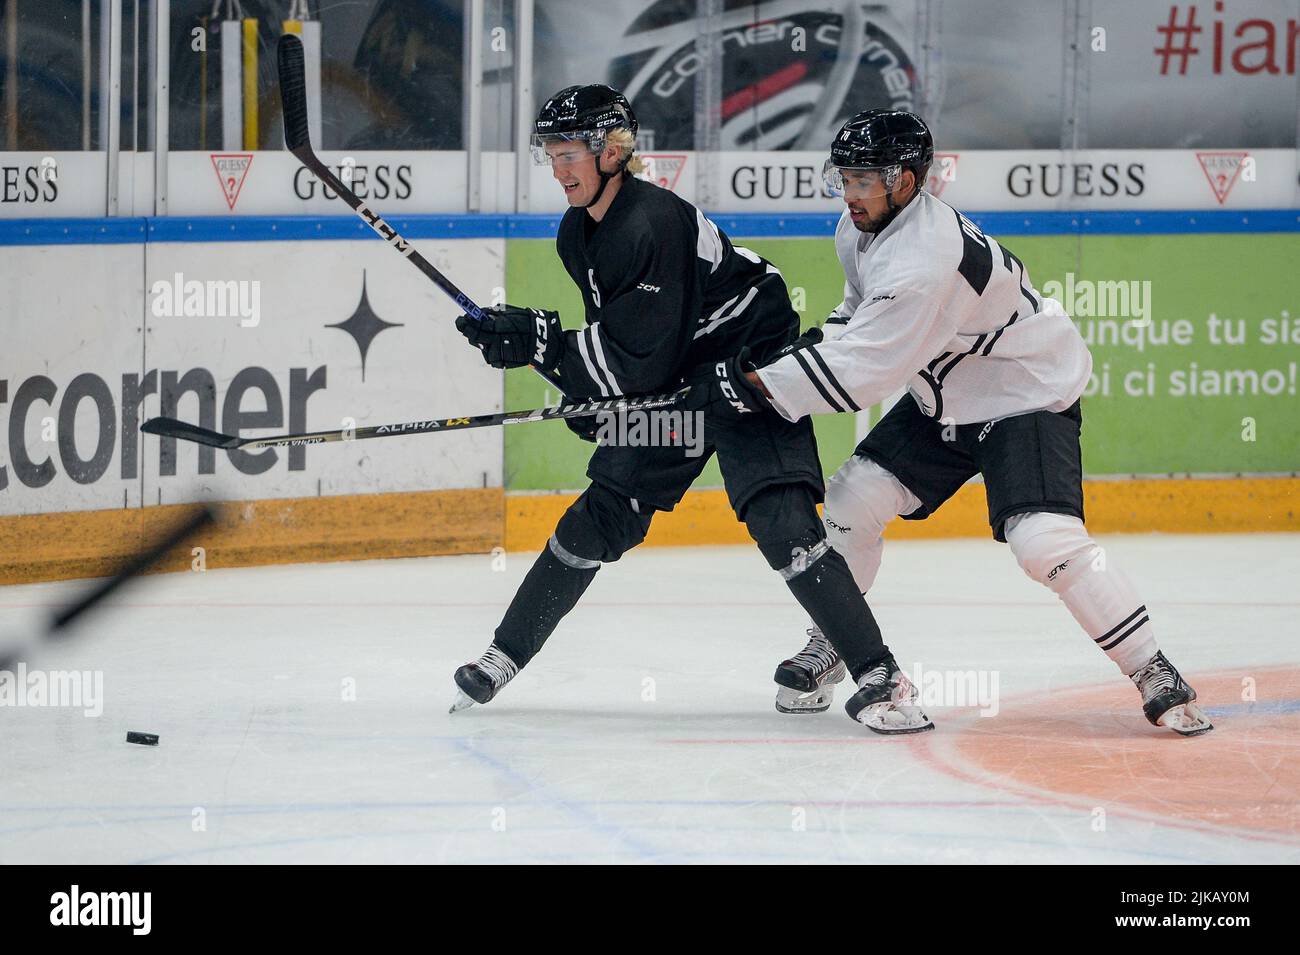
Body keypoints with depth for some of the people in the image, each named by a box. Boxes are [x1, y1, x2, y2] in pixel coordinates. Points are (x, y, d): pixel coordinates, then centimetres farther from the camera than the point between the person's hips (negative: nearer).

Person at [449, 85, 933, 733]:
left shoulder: (652, 224, -28)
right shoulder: (578, 234, 2)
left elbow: (642, 357, -28)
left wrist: (539, 341, -26)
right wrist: (592, 397, -2)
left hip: (750, 361, -9)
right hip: (672, 378, 9)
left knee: (780, 520, -22)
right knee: (604, 514, 9)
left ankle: (877, 676, -23)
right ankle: (505, 655, 19)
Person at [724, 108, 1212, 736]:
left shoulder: (924, 261, -34)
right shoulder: (859, 230, -3)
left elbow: (864, 369, -32)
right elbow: (859, 310, 19)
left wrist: (762, 385, -24)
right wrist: (805, 360, 3)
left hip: (1030, 396, -9)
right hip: (945, 400, 9)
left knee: (1045, 540, -25)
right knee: (852, 497, 1)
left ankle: (1153, 674, -15)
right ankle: (829, 644, 21)